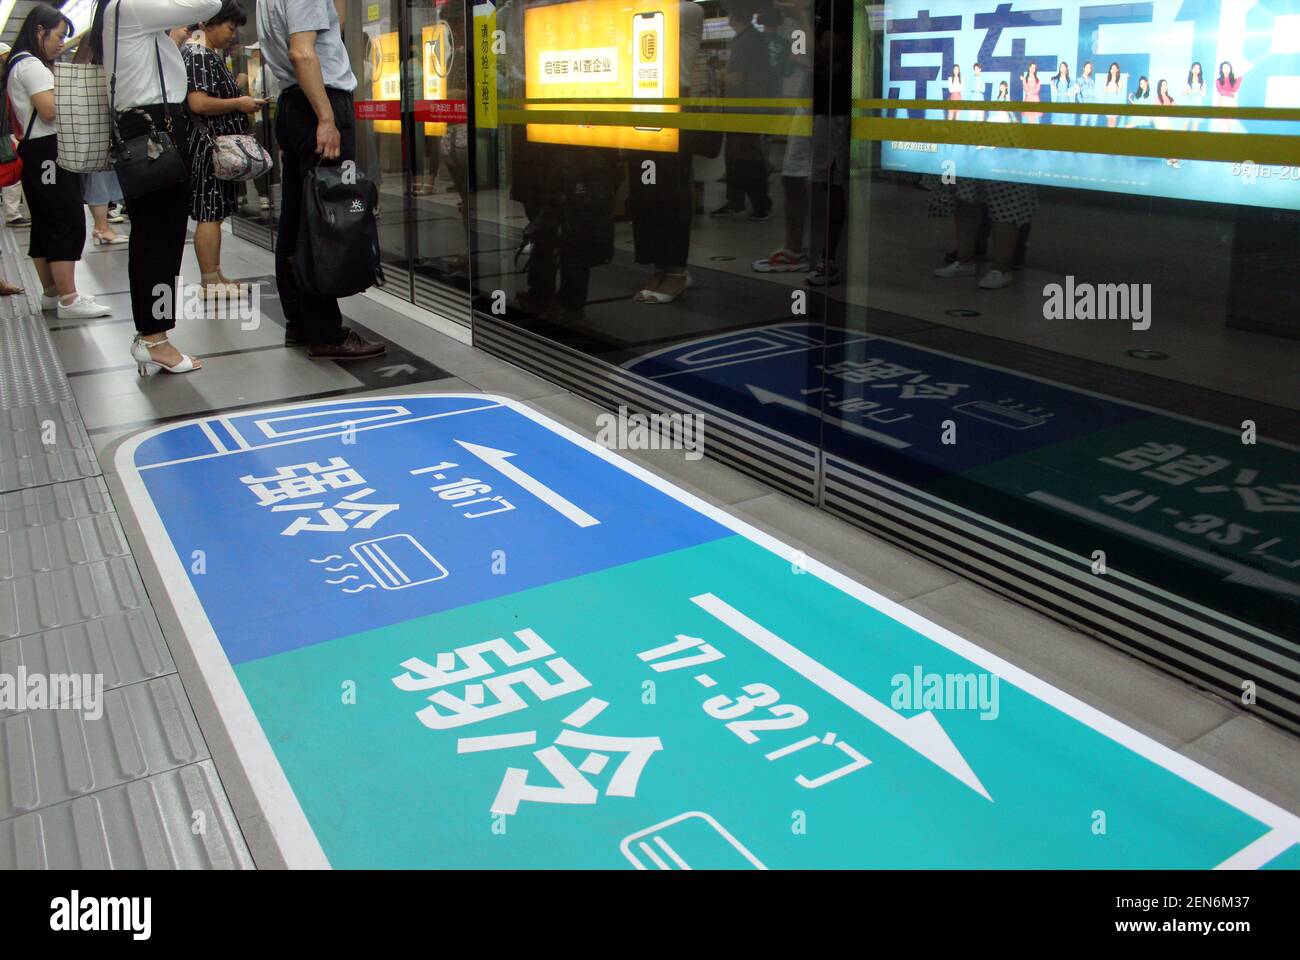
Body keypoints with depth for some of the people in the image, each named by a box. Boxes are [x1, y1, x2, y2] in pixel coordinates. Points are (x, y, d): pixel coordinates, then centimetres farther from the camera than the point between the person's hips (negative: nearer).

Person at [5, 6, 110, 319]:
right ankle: (68, 299, -17)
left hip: (39, 153, 11)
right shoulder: (30, 64, -11)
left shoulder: (23, 65, 21)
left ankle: (51, 292, 17)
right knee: (68, 223, -14)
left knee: (45, 224, 12)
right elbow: (51, 110, -20)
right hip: (48, 152, -11)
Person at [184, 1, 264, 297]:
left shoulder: (210, 55, 18)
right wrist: (239, 104, -14)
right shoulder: (198, 55, -13)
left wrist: (240, 101, 13)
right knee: (209, 214, -7)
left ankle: (215, 275, 17)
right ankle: (211, 283, -4)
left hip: (218, 147, 10)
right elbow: (198, 103, -23)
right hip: (209, 146, -10)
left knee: (214, 213, 12)